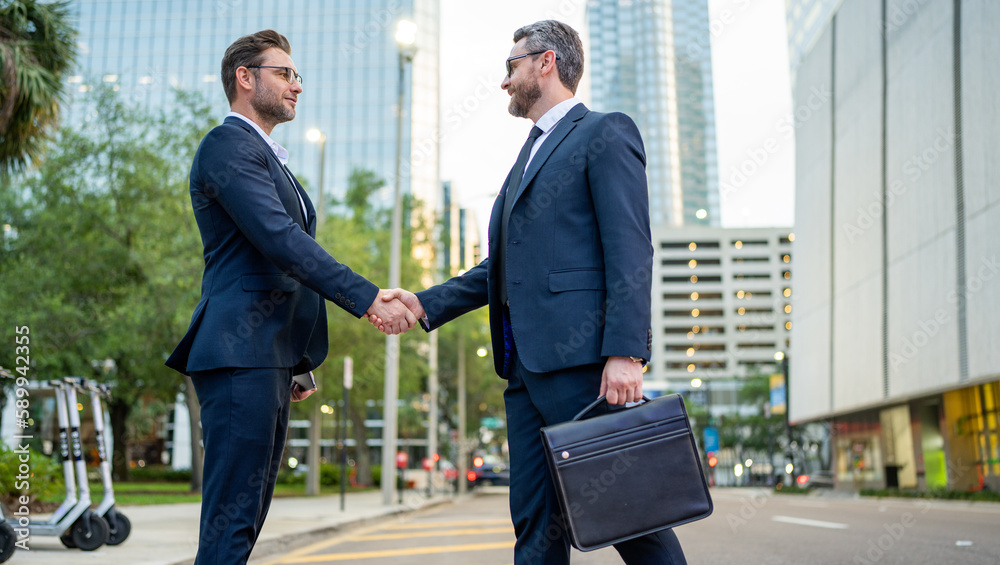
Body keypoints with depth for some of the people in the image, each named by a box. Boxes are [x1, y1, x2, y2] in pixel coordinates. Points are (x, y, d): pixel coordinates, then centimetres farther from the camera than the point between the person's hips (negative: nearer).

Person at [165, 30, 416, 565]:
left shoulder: (267, 157, 25)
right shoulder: (228, 145, -6)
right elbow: (282, 240, -19)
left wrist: (299, 362, 22)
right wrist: (369, 299, -22)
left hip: (271, 358, 10)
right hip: (241, 354, -10)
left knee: (247, 517, 11)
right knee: (231, 521, -9)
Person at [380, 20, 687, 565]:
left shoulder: (606, 133, 0)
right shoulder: (529, 157, 27)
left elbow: (630, 250, -11)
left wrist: (625, 352, -21)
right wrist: (427, 303, 15)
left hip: (579, 357, -8)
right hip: (524, 362, 9)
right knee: (535, 520, 8)